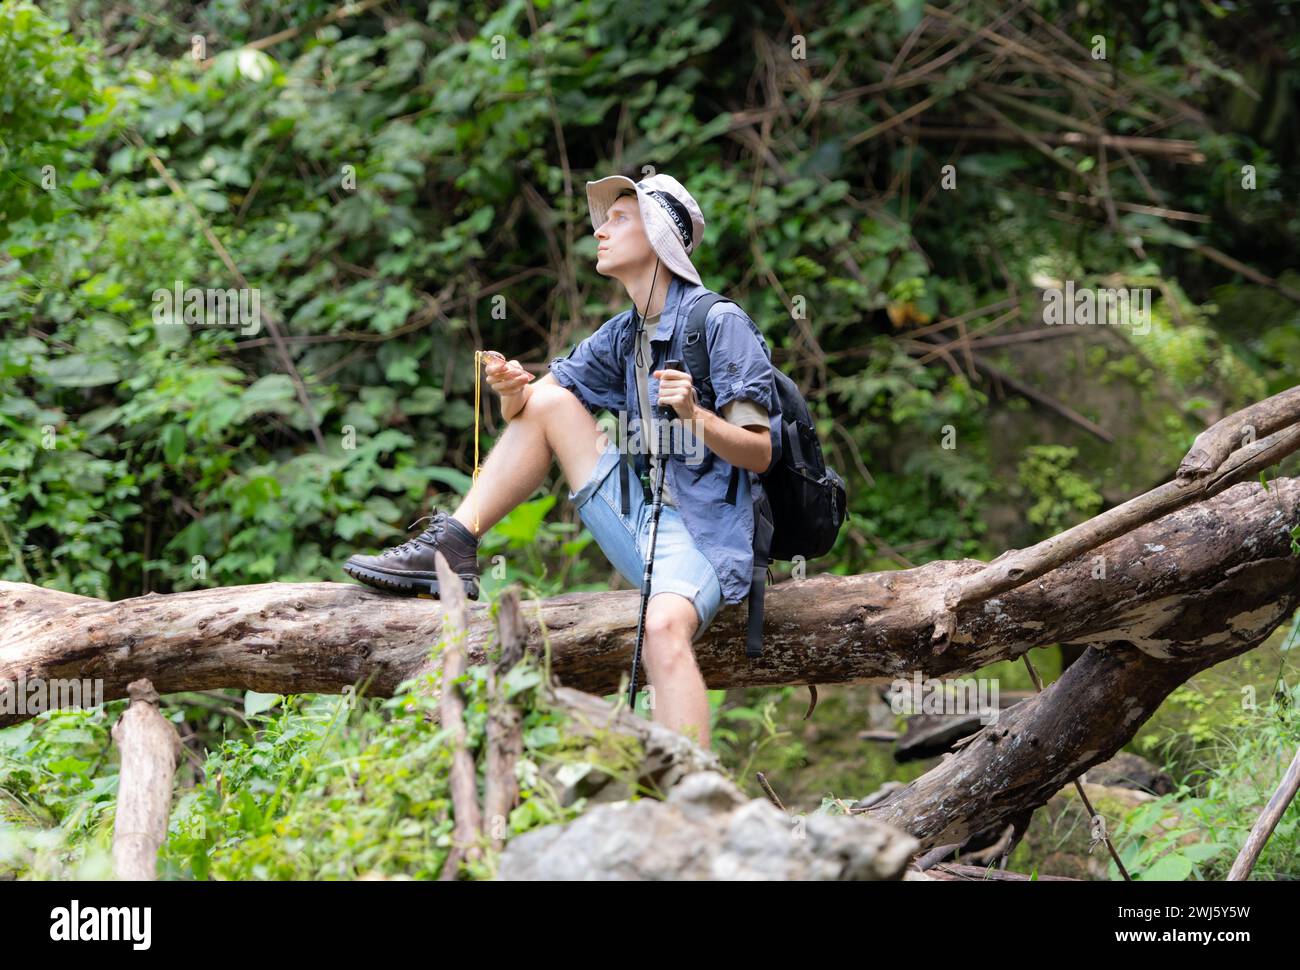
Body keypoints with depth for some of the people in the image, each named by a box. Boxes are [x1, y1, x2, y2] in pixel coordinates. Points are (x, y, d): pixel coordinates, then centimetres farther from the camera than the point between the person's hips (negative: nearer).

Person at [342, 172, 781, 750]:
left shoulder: (720, 323, -9)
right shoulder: (621, 336, 14)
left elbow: (760, 453, -12)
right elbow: (524, 410, 14)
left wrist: (694, 415, -30)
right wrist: (511, 389, -10)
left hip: (704, 533, -8)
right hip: (637, 519, 8)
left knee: (664, 627, -38)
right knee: (549, 402, 7)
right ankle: (450, 550, 1)